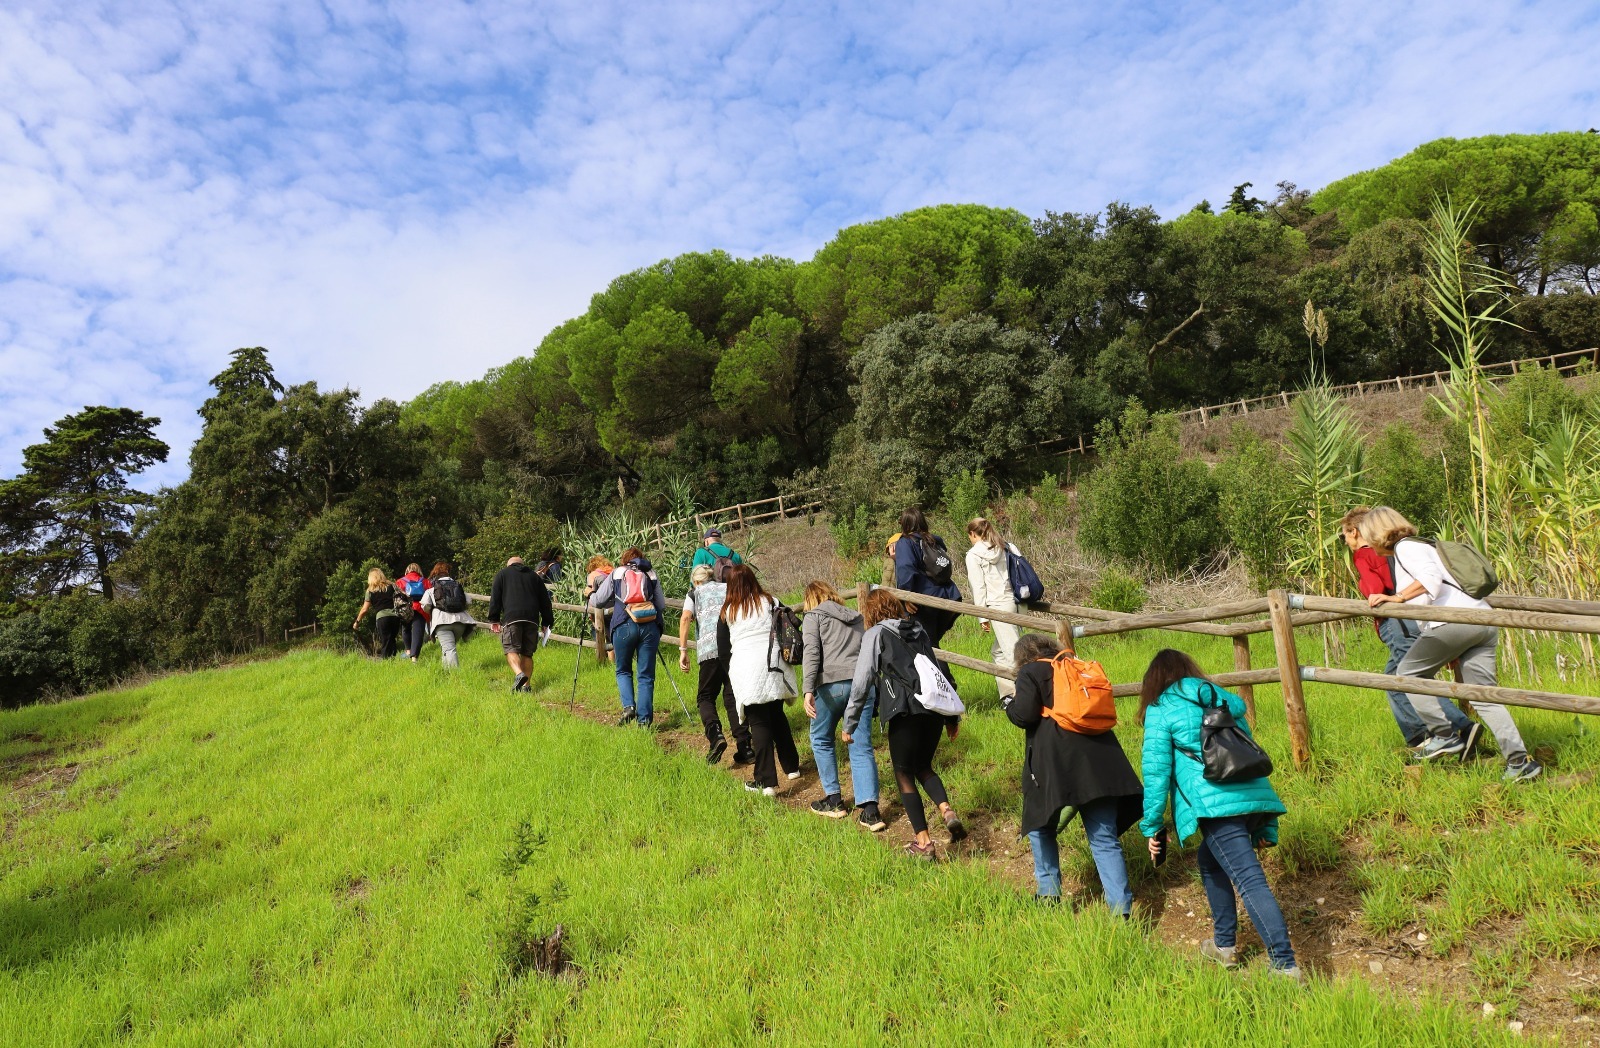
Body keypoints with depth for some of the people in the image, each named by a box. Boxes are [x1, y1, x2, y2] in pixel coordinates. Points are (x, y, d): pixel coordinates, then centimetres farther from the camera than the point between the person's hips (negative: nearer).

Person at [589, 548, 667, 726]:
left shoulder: (616, 574, 14)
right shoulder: (651, 574, 17)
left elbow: (597, 601, 15)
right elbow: (662, 606, 13)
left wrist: (590, 598, 38)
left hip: (624, 626, -1)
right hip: (650, 627, 1)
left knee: (623, 670, 18)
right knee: (646, 675, 7)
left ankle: (628, 706, -3)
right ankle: (644, 719, 3)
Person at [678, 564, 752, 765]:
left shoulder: (694, 594, 19)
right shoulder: (728, 588, 25)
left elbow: (685, 619, -1)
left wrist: (683, 650, -2)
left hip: (710, 649, -2)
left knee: (705, 697, 10)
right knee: (734, 697, 10)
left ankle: (715, 735, -16)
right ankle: (744, 747, 1)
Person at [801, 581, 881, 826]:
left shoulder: (814, 616, 9)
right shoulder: (856, 617, 25)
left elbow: (811, 652, -6)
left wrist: (808, 689, -15)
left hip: (832, 684, -4)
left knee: (821, 741, 17)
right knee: (862, 748, 4)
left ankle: (834, 800, 20)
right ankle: (870, 809, -5)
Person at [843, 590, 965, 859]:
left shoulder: (875, 634, 4)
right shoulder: (918, 630, 21)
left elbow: (862, 681, -1)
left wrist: (850, 724, 6)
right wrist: (952, 715, 27)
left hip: (904, 713, -6)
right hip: (935, 707, 6)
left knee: (905, 776, 8)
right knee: (923, 766, 24)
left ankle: (924, 843, 7)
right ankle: (947, 811, 1)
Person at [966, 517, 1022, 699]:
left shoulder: (974, 555, -3)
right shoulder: (1001, 549, 16)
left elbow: (978, 587, -7)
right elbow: (1013, 576, 16)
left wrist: (982, 616, -5)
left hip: (997, 606, -8)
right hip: (1011, 601, 8)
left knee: (1012, 652, -11)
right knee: (998, 652, 18)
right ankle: (1008, 694, 19)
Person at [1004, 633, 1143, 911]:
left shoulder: (1030, 672, 3)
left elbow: (1024, 716, -8)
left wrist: (1010, 704, 13)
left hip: (1054, 763, -4)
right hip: (1098, 760, 5)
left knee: (1041, 826, 17)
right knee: (1104, 838, 4)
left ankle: (1049, 894, 18)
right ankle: (1121, 910, -4)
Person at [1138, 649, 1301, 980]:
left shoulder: (1160, 710, 5)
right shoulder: (1223, 699, 23)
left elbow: (1156, 770, 0)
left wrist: (1152, 826, 7)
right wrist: (1265, 826, 26)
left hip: (1215, 804, -7)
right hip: (1253, 794, 7)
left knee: (1249, 881, -9)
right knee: (1209, 861, 24)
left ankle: (1285, 966, -16)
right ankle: (1223, 944, 29)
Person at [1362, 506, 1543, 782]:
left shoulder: (1404, 547, 1)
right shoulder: (1421, 545, 30)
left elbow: (1431, 578, -18)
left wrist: (1396, 598, -16)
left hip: (1455, 619, -9)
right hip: (1484, 622, 9)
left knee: (1408, 671, 6)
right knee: (1484, 698, 7)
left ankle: (1445, 736, 3)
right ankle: (1520, 762, 1)